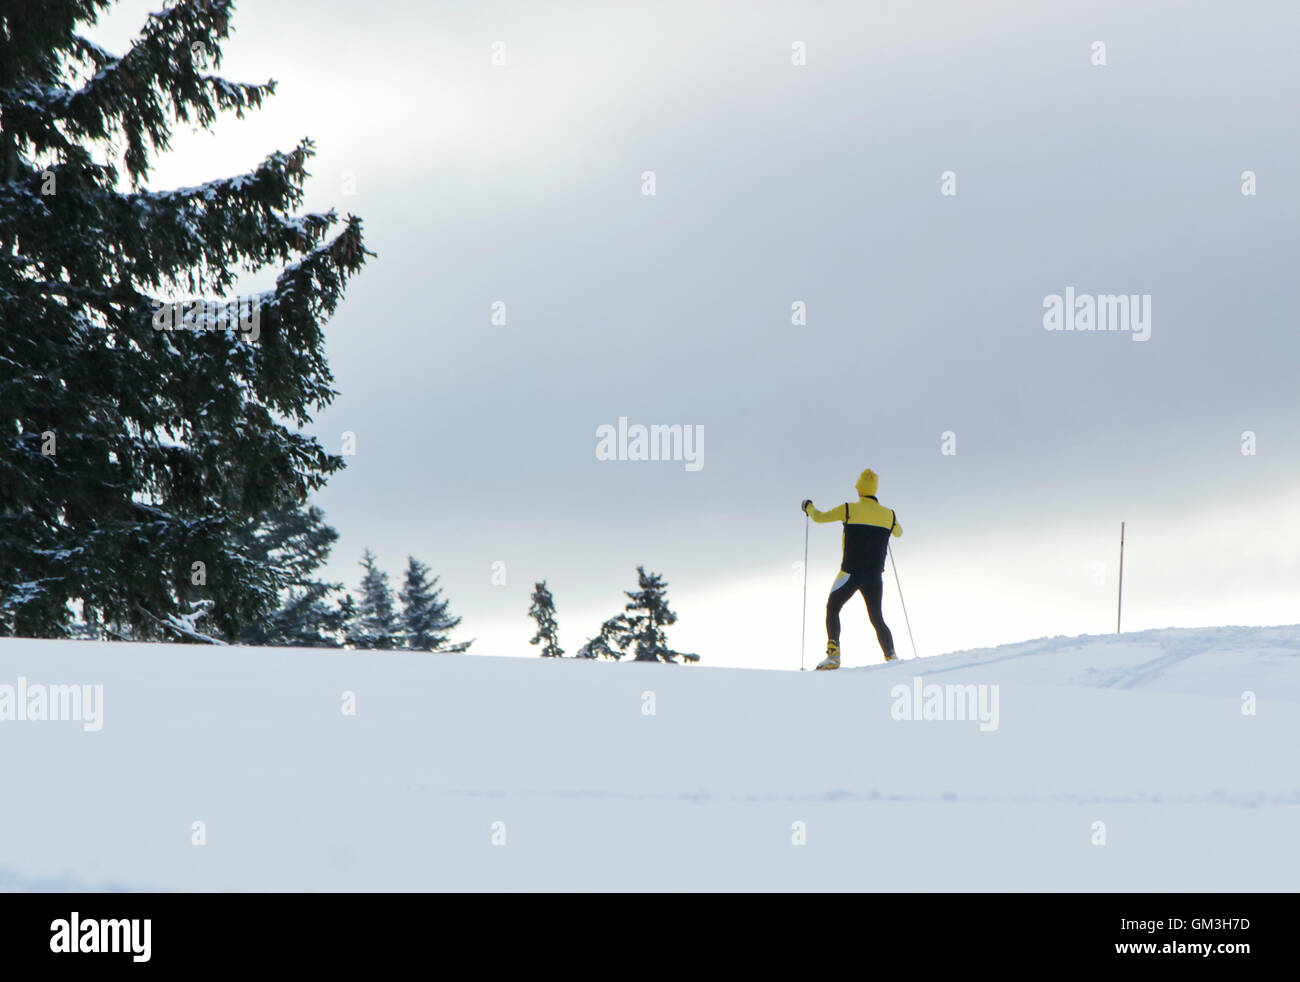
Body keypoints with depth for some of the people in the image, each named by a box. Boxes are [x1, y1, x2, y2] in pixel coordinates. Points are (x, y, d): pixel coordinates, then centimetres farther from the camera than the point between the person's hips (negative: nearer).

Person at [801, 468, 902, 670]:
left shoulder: (849, 509, -7)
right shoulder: (888, 514, 3)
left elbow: (819, 517, 0)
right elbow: (898, 532, 25)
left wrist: (809, 507, 22)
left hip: (851, 573, -3)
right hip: (875, 576, 3)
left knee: (832, 609, 12)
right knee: (877, 619, 16)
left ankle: (833, 655, -3)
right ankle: (891, 658, 8)